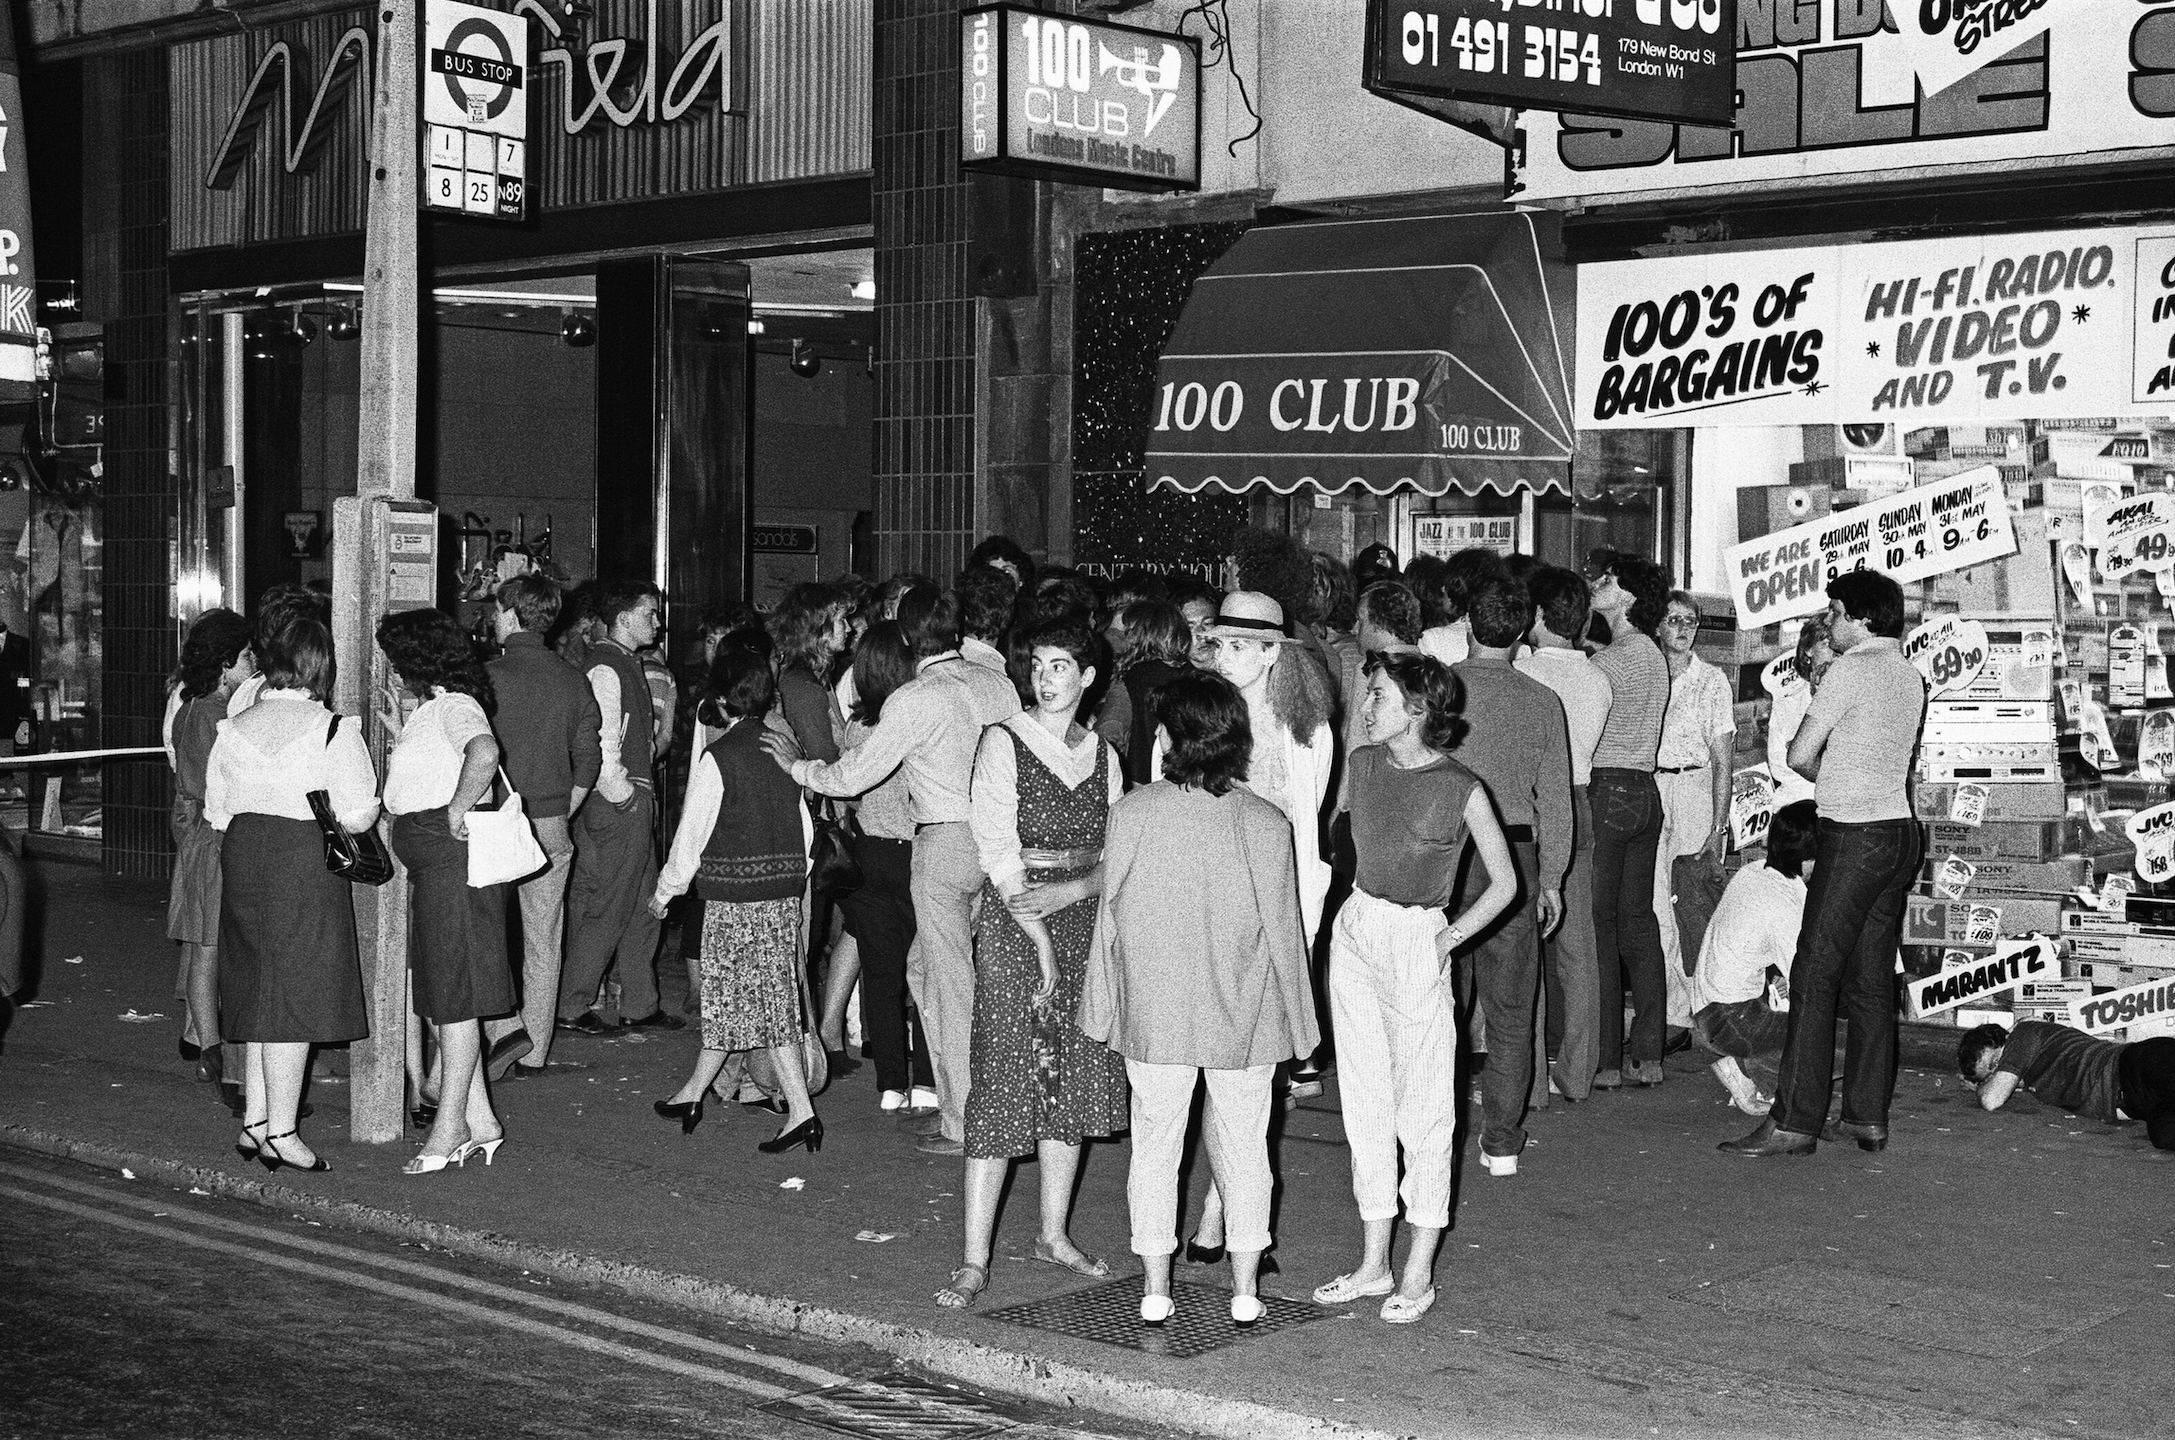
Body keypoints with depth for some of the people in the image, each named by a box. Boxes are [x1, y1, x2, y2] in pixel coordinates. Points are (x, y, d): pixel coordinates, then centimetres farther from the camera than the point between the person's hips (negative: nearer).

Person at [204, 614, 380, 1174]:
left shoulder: (233, 729, 8)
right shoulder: (332, 729, -9)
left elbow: (216, 811, 10)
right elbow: (356, 814, -14)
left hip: (241, 856, 6)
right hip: (305, 861, -6)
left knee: (255, 994, 15)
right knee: (294, 995, -2)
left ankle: (254, 1122, 19)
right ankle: (280, 1134, -1)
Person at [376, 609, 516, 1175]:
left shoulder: (454, 706, -13)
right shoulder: (429, 711, 18)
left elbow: (484, 752, -34)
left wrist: (457, 810, -26)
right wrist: (397, 731, 20)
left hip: (454, 859, -11)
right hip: (430, 868, 11)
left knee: (453, 997, -4)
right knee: (440, 996, 12)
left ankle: (450, 1126, 3)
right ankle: (479, 1122, 17)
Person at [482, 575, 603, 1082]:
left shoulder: (487, 677, -11)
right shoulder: (574, 682, 5)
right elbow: (588, 763, 8)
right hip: (551, 829, 5)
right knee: (543, 942, 11)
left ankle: (506, 1028, -11)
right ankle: (534, 1053, 17)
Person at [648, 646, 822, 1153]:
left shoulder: (717, 758, -13)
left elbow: (692, 834, -8)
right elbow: (805, 825, 9)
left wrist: (664, 891, 5)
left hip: (735, 893, -6)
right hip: (784, 890, 6)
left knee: (758, 1001, 2)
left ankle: (800, 1110, 5)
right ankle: (692, 1092, 20)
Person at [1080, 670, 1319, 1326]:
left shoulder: (1133, 812, -10)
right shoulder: (1265, 822, -10)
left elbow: (1112, 914, -3)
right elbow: (1282, 927, -4)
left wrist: (1103, 1005, 8)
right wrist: (1294, 1016, 7)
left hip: (1154, 1008, 0)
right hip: (1244, 1008, 0)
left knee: (1155, 1142, 11)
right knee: (1244, 1144, 12)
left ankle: (1154, 1289, 16)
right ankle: (1245, 1288, 18)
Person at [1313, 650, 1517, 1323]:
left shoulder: (1461, 789, -12)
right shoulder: (1363, 764, 3)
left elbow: (1504, 883, -3)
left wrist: (1448, 939, -7)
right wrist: (1362, 913, 12)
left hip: (1418, 945, -6)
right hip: (1356, 933, 6)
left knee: (1424, 1110, -1)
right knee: (1365, 1100, 9)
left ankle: (1418, 1273, 7)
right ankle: (1373, 1262, 18)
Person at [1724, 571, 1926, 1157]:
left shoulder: (1851, 668, -11)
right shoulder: (1910, 676, 14)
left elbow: (1800, 755, -8)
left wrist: (1829, 777, 9)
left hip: (1854, 835, -9)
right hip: (1899, 829, 9)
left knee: (1815, 978, -7)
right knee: (1872, 981, 11)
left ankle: (1794, 1122, -9)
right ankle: (1868, 1116, 13)